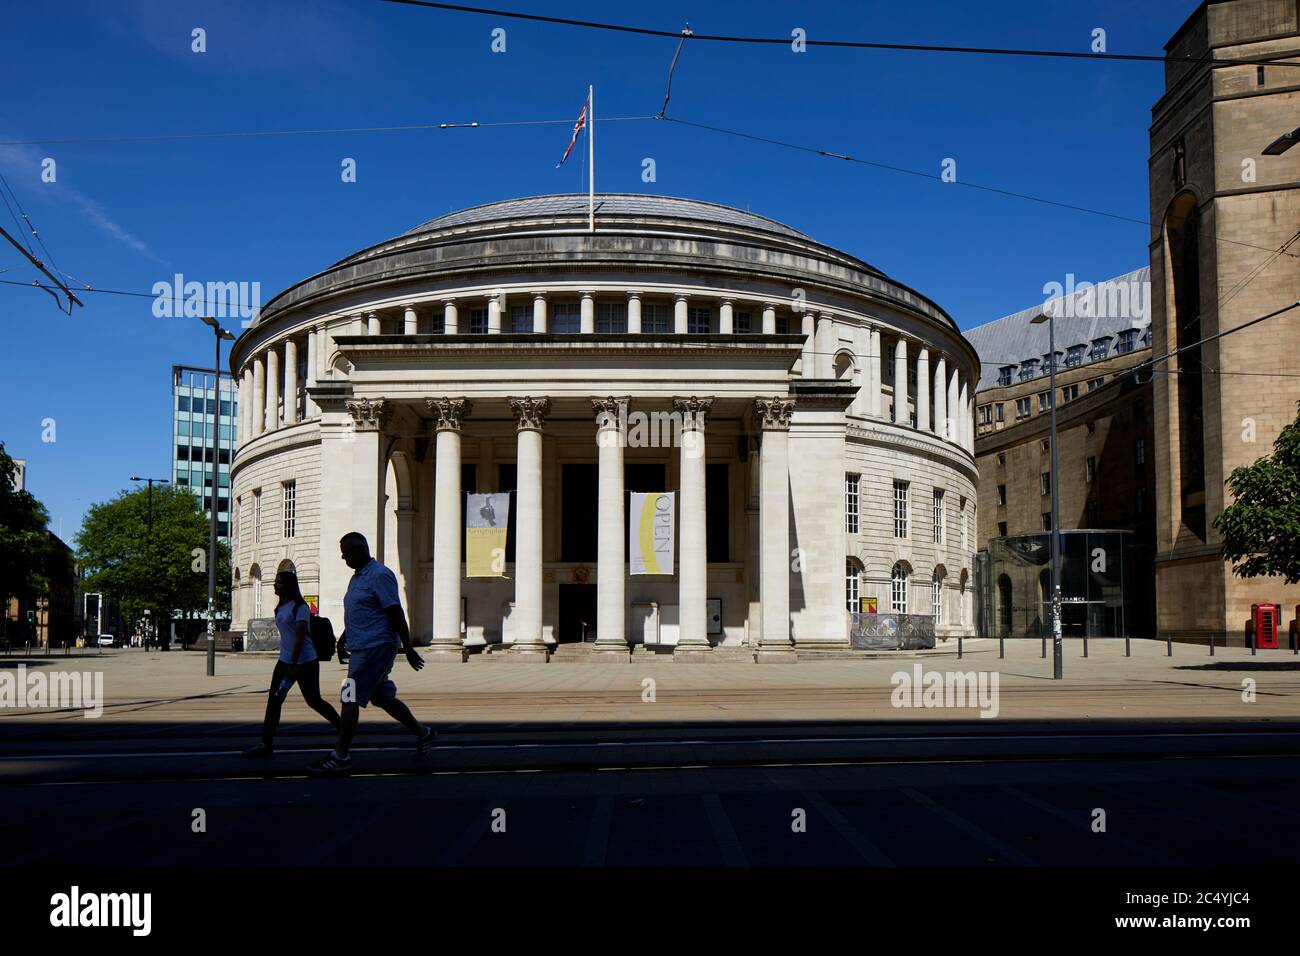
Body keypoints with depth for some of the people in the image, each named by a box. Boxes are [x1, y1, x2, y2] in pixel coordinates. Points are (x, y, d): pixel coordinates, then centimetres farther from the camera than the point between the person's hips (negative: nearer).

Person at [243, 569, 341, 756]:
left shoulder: (300, 607, -13)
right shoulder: (280, 608, 13)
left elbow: (300, 637, -19)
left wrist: (293, 665, -23)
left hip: (305, 662, -8)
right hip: (285, 661, 8)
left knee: (313, 701, 2)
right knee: (273, 701, -2)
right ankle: (266, 743, -2)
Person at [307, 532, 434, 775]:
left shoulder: (380, 575, -14)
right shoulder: (357, 577, 16)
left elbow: (396, 614, -16)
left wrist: (408, 649, -17)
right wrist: (343, 638, 21)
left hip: (375, 648, -10)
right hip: (361, 647, 10)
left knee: (350, 699, -10)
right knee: (382, 697, 16)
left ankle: (340, 757, -5)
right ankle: (422, 734, 29)